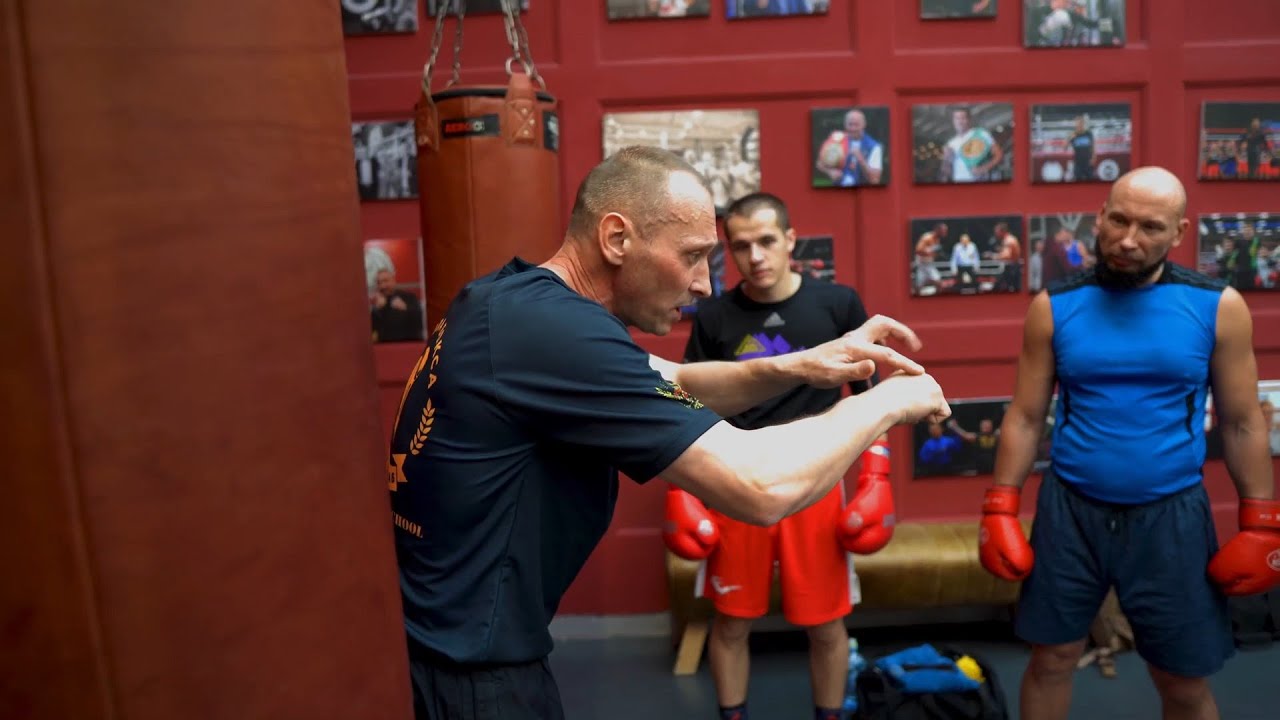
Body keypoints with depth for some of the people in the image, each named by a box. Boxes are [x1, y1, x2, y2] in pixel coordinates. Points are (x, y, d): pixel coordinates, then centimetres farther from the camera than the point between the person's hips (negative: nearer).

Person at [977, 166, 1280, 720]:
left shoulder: (1218, 307, -5)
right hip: (1070, 510, 1)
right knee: (1051, 660, 12)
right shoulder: (1054, 307, -4)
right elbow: (1025, 417, 0)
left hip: (1171, 514, 0)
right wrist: (999, 509, -3)